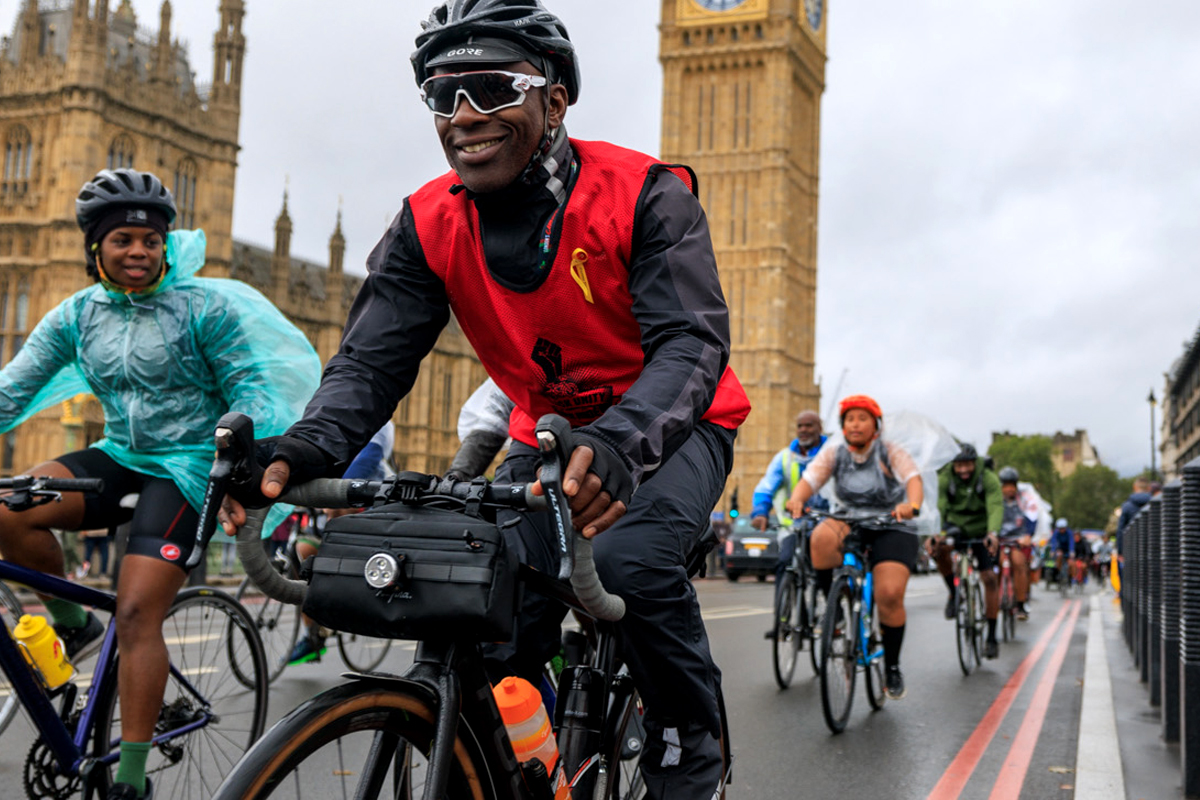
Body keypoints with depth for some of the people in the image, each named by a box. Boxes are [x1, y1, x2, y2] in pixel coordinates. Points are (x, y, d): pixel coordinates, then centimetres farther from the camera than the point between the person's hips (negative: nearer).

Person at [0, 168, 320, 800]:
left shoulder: (204, 307, -6)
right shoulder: (76, 316, 6)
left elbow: (250, 393, -7)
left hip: (186, 466, -5)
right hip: (119, 457, 5)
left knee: (137, 613, -18)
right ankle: (75, 628, 2)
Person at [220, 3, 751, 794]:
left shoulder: (645, 194, -23)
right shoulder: (429, 224, -11)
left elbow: (691, 341, -34)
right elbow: (371, 362, -17)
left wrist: (619, 446, -55)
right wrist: (301, 452, -40)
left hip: (671, 423, -3)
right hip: (552, 434, 4)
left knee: (630, 559, -32)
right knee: (491, 639, -13)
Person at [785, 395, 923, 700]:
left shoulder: (891, 453, -4)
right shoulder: (833, 455, 2)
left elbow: (914, 479, -20)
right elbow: (809, 480, -12)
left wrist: (911, 506, -43)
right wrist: (797, 500, -36)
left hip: (892, 529, -2)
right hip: (850, 526, 2)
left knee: (889, 595, -20)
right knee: (822, 538, -34)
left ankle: (892, 666, 2)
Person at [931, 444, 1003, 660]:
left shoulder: (989, 479, -19)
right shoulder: (944, 479, -16)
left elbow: (995, 508, -32)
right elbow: (938, 508, -25)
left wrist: (993, 534, -52)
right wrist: (936, 534, -43)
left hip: (981, 531, 0)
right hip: (955, 526, 0)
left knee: (989, 578, -11)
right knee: (938, 548, -33)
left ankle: (991, 636, 0)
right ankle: (954, 592, -8)